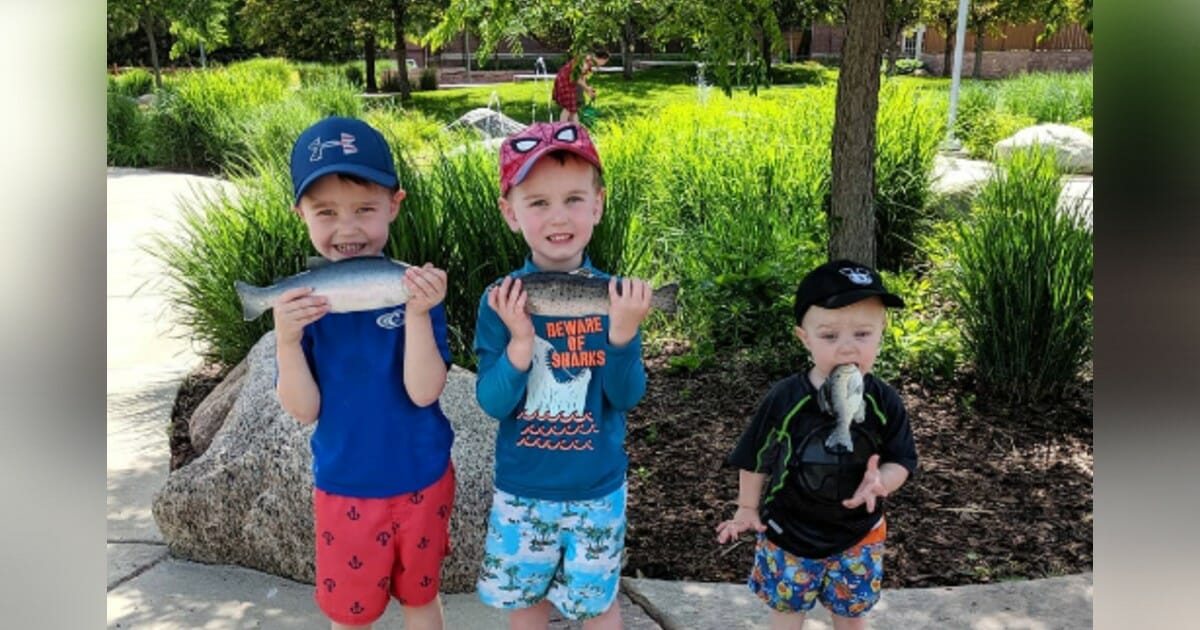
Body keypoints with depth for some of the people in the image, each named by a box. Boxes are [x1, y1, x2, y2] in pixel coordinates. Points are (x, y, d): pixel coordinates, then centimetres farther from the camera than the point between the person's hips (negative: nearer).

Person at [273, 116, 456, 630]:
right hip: (344, 487, 1)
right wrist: (286, 340, -27)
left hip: (421, 480, -1)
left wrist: (418, 314, -35)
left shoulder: (418, 287, -15)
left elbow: (423, 392, -21)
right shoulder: (303, 301, -10)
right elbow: (303, 410, -11)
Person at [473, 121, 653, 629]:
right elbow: (492, 403, -14)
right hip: (522, 488, 1)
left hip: (598, 487, 0)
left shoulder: (615, 296, -11)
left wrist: (623, 332, -30)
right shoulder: (502, 301, -12)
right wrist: (520, 342, -31)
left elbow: (627, 397, -13)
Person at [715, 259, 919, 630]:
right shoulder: (783, 400, -20)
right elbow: (755, 458, -6)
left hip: (857, 535, 1)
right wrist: (747, 509, 2)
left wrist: (881, 482, -30)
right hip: (789, 532, -1)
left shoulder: (884, 403, -16)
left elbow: (901, 462, -8)